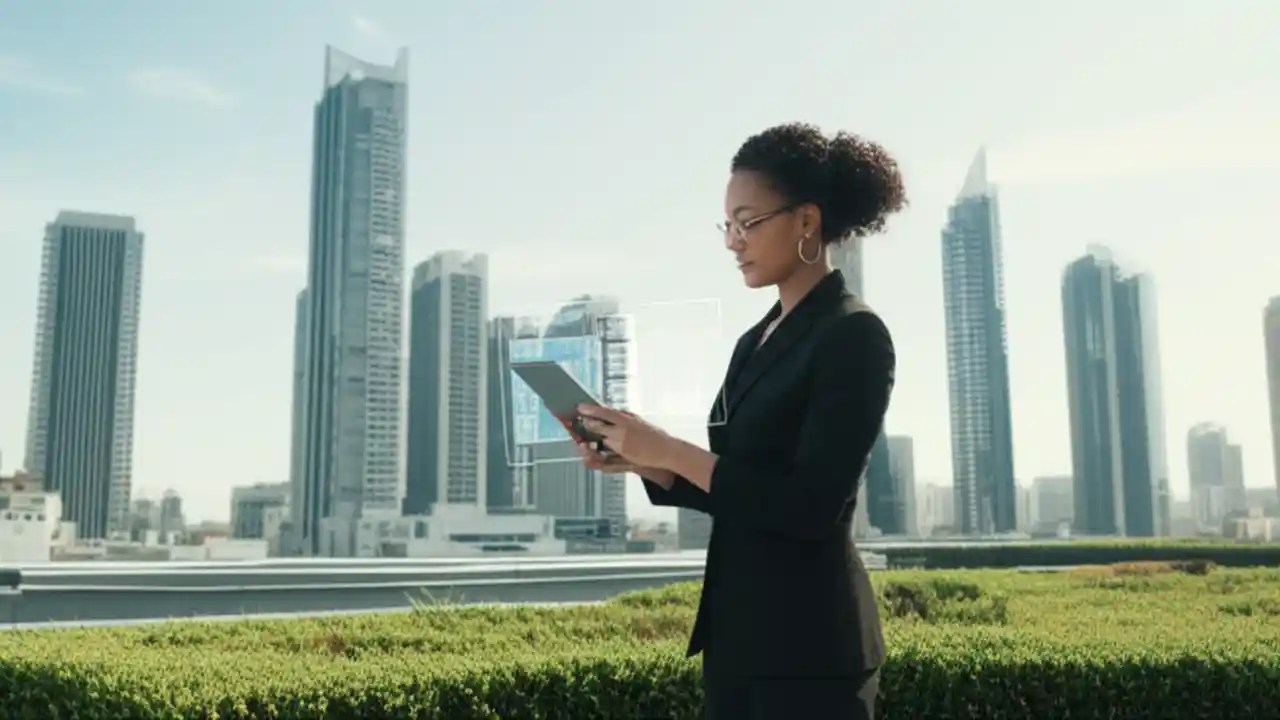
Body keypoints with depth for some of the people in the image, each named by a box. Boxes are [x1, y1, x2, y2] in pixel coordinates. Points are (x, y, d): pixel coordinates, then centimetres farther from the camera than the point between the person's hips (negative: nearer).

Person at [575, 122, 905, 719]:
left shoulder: (852, 336, -12)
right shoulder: (757, 340, 12)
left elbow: (810, 506, -19)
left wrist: (670, 451, -18)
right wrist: (639, 461, 0)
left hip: (808, 641, -8)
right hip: (737, 630, 8)